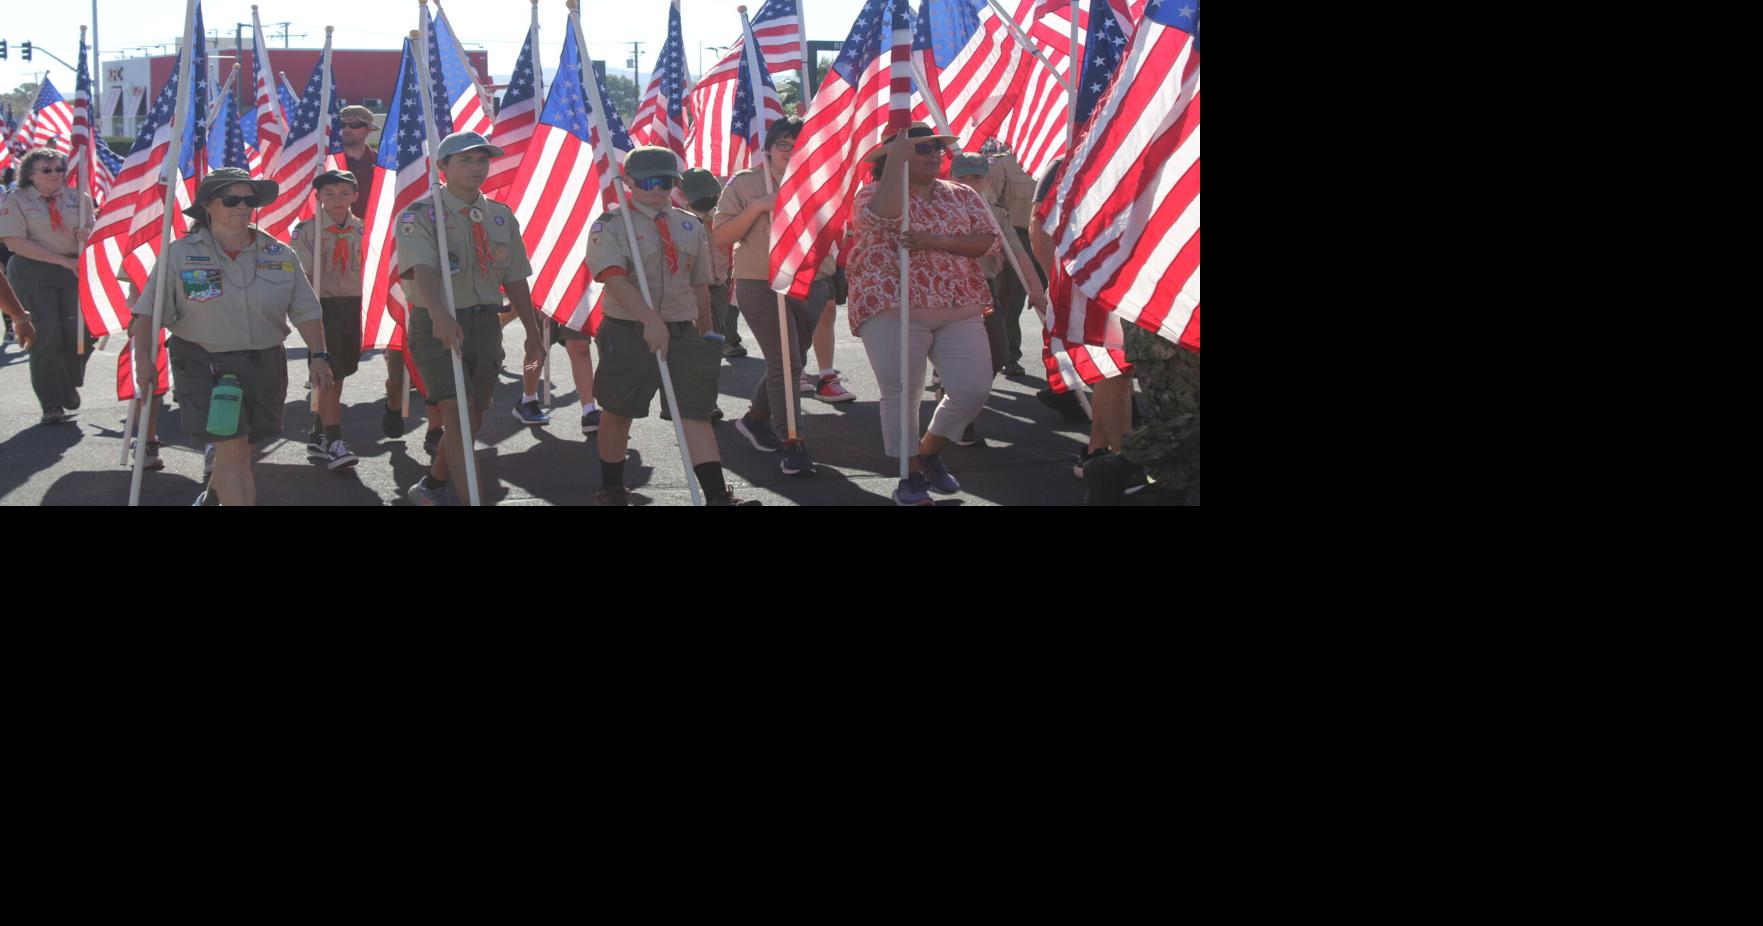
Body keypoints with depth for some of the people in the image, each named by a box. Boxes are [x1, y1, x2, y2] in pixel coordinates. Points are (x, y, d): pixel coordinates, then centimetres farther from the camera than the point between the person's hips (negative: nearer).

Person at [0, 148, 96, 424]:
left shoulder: (78, 198, 11)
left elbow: (93, 233, 19)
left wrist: (88, 235, -8)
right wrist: (63, 260, -15)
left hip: (74, 271, 3)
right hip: (33, 274, -3)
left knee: (82, 333, -6)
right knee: (46, 337, -8)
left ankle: (69, 386, 23)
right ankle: (52, 406, -2)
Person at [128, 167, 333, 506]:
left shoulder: (280, 255, 2)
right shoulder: (179, 254, -4)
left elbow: (306, 311, 4)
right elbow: (148, 311, -4)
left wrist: (318, 356, -7)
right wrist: (143, 359, -14)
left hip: (264, 366, 3)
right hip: (205, 365, -3)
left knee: (238, 449, 14)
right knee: (233, 451, -11)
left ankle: (214, 492, 43)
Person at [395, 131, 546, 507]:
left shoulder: (501, 216, 10)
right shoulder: (419, 215, -9)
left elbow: (515, 279, 15)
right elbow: (422, 268, -26)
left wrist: (533, 333, 14)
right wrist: (440, 314, -44)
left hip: (485, 323, 6)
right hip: (437, 325, -6)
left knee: (472, 419, 11)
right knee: (458, 412, -18)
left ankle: (431, 487, 33)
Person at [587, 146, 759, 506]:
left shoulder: (691, 227, 10)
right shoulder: (610, 225, -6)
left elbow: (699, 285, 18)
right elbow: (614, 278, -22)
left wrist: (705, 335, 20)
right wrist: (650, 319, -34)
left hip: (682, 331, 3)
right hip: (627, 333, -3)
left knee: (695, 412, -6)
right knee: (618, 412, 9)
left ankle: (718, 496, -13)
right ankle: (611, 489, 28)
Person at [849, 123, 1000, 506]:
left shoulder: (962, 196, 12)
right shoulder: (873, 193, -1)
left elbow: (988, 241, -1)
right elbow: (884, 214, -26)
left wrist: (938, 240, -15)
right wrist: (896, 157, -25)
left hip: (960, 310, 4)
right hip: (892, 310, -4)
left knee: (973, 389, -2)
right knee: (901, 393, -3)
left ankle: (930, 451, 22)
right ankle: (910, 475, 12)